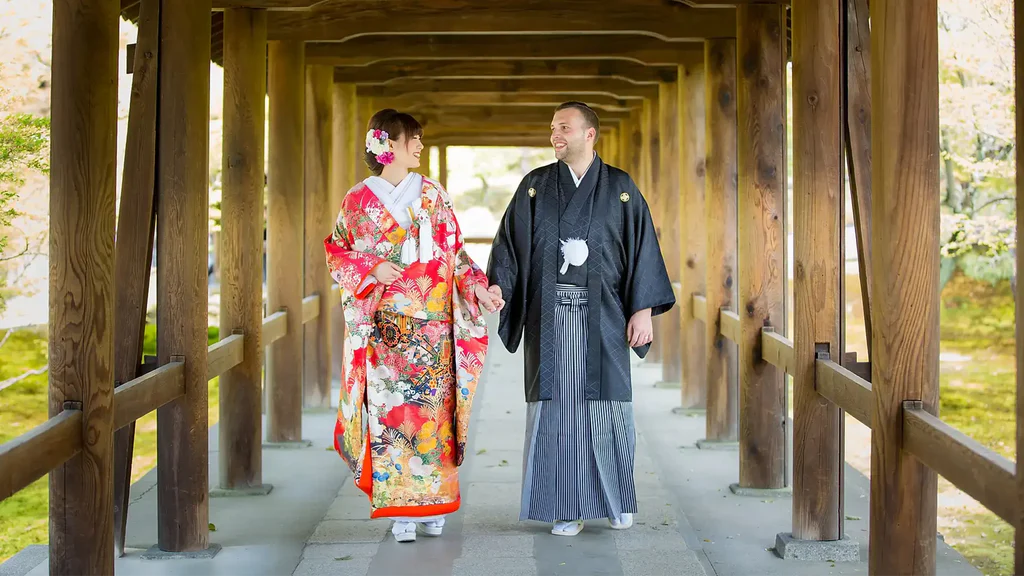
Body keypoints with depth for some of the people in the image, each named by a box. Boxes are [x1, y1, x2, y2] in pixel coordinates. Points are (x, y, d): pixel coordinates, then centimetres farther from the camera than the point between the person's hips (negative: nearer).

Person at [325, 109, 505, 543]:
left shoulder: (433, 195, 11)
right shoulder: (359, 199, 5)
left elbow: (455, 253, 11)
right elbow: (337, 251, 7)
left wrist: (479, 289, -2)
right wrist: (372, 269, -10)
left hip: (433, 322, 2)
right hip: (386, 324, -2)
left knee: (432, 408, 1)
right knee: (390, 410, -4)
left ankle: (433, 504, 10)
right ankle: (401, 511, 2)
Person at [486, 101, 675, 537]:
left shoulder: (620, 188, 5)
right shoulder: (535, 186, 7)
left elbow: (643, 247, 2)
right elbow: (509, 241, 1)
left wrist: (643, 309, -6)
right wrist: (495, 289, -16)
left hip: (602, 314, 0)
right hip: (550, 314, 1)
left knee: (608, 403, 2)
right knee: (557, 404, 0)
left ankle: (616, 499, 19)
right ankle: (568, 506, 8)